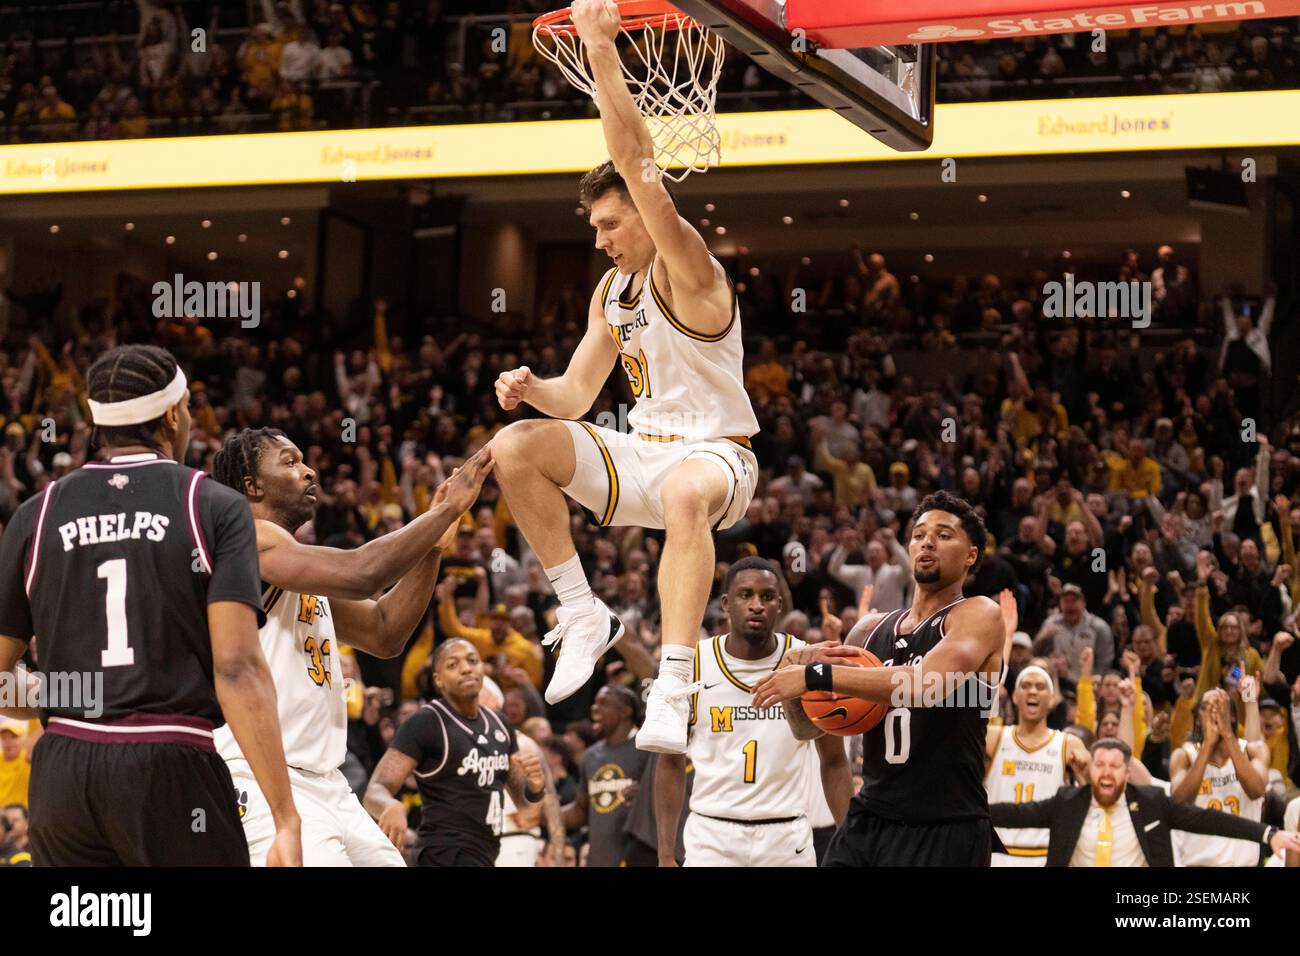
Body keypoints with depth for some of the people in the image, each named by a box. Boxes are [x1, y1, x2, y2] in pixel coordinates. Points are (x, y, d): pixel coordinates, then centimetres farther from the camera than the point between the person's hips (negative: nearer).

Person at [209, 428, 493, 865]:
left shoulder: (304, 573, 20)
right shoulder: (250, 538, -11)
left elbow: (384, 635, 19)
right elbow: (358, 574, -23)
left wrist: (432, 547, 9)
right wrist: (448, 508, -14)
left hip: (324, 782, 10)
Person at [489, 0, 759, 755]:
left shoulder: (689, 274, -14)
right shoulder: (613, 290, 11)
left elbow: (638, 162, -28)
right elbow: (577, 396, 16)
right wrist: (534, 389, -8)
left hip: (714, 452, -8)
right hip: (641, 452, 8)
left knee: (685, 492, -43)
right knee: (517, 447, -12)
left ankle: (672, 693, -50)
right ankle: (584, 618, -6)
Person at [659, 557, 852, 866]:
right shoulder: (693, 666, -1)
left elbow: (834, 762, 8)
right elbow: (671, 764, 6)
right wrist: (665, 855, 0)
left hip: (788, 838, 1)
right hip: (711, 835, -1)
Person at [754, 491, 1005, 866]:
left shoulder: (980, 615, -5)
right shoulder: (872, 628, 14)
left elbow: (929, 684, -24)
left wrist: (817, 675, -24)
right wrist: (801, 664, -2)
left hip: (945, 832, -6)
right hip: (867, 822, 6)